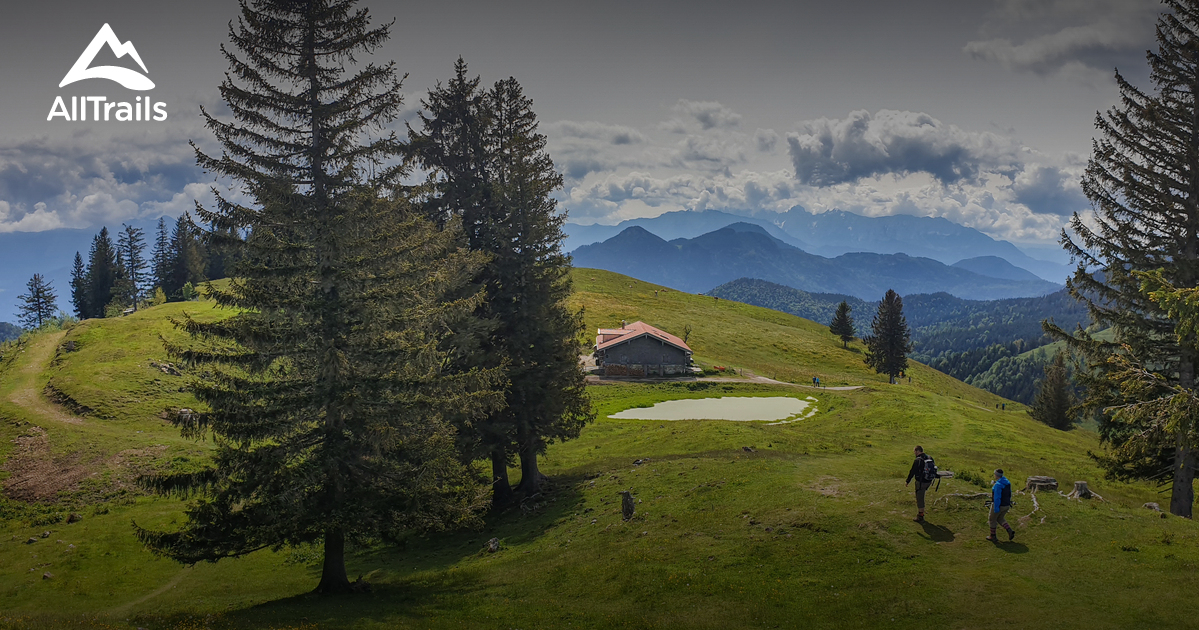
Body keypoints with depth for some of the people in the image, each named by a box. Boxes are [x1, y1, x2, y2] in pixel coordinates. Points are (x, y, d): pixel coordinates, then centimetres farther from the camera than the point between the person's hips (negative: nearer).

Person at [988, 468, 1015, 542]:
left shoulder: (998, 485, -26)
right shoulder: (1007, 482, 2)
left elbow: (997, 497, -27)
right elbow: (1009, 494, 13)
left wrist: (996, 508, -23)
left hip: (998, 505, -8)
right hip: (1006, 505, 8)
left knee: (993, 519, 13)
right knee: (1000, 519, 25)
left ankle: (992, 536, 22)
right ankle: (1010, 531, 6)